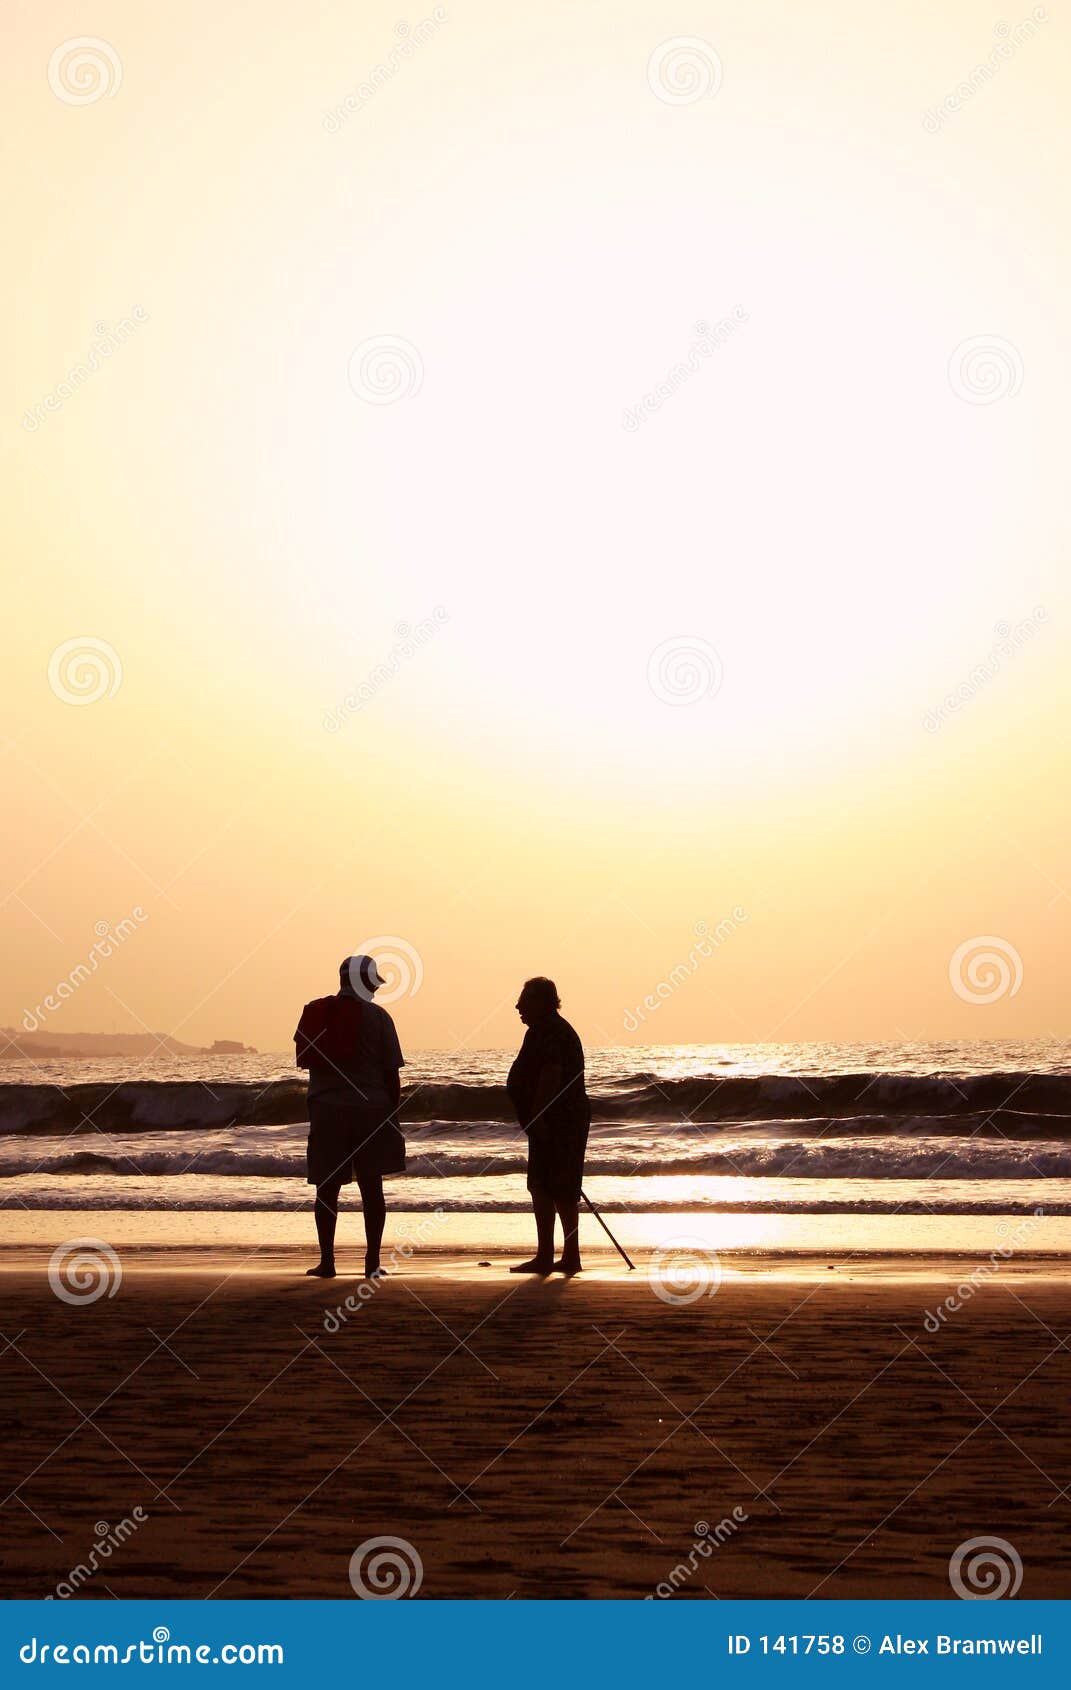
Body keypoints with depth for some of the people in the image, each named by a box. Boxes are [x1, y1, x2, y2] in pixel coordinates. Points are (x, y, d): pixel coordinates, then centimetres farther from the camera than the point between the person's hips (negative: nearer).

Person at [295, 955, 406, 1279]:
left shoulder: (314, 1013, 5)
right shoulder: (377, 1017, -4)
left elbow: (304, 1061, 13)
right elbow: (392, 1071, -4)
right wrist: (393, 1114, 5)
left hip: (325, 1110, 2)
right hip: (370, 1110, -2)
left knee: (327, 1188, 7)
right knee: (371, 1187, 4)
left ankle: (327, 1261, 6)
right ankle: (373, 1262, 2)